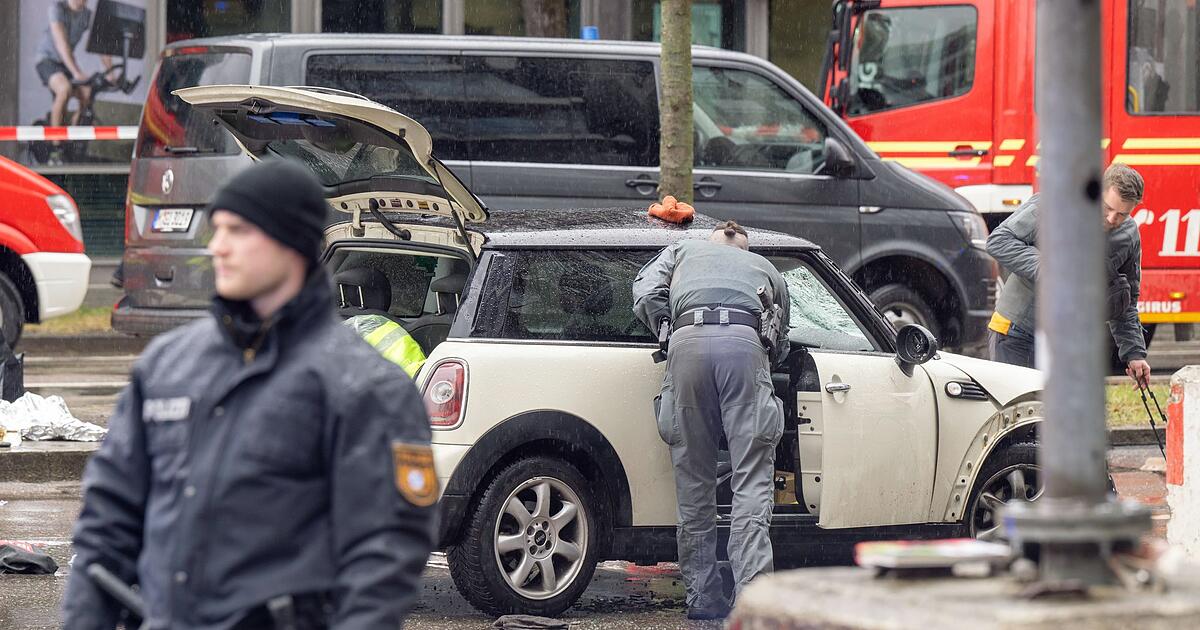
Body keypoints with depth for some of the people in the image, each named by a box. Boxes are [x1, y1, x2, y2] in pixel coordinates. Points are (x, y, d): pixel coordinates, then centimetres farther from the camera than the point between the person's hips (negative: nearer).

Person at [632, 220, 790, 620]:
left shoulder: (682, 252, 35)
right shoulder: (765, 269, 37)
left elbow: (646, 296, 19)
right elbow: (780, 347, 34)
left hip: (689, 343, 0)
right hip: (746, 344, 0)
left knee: (694, 484, 8)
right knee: (752, 484, -3)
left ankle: (703, 598, 10)